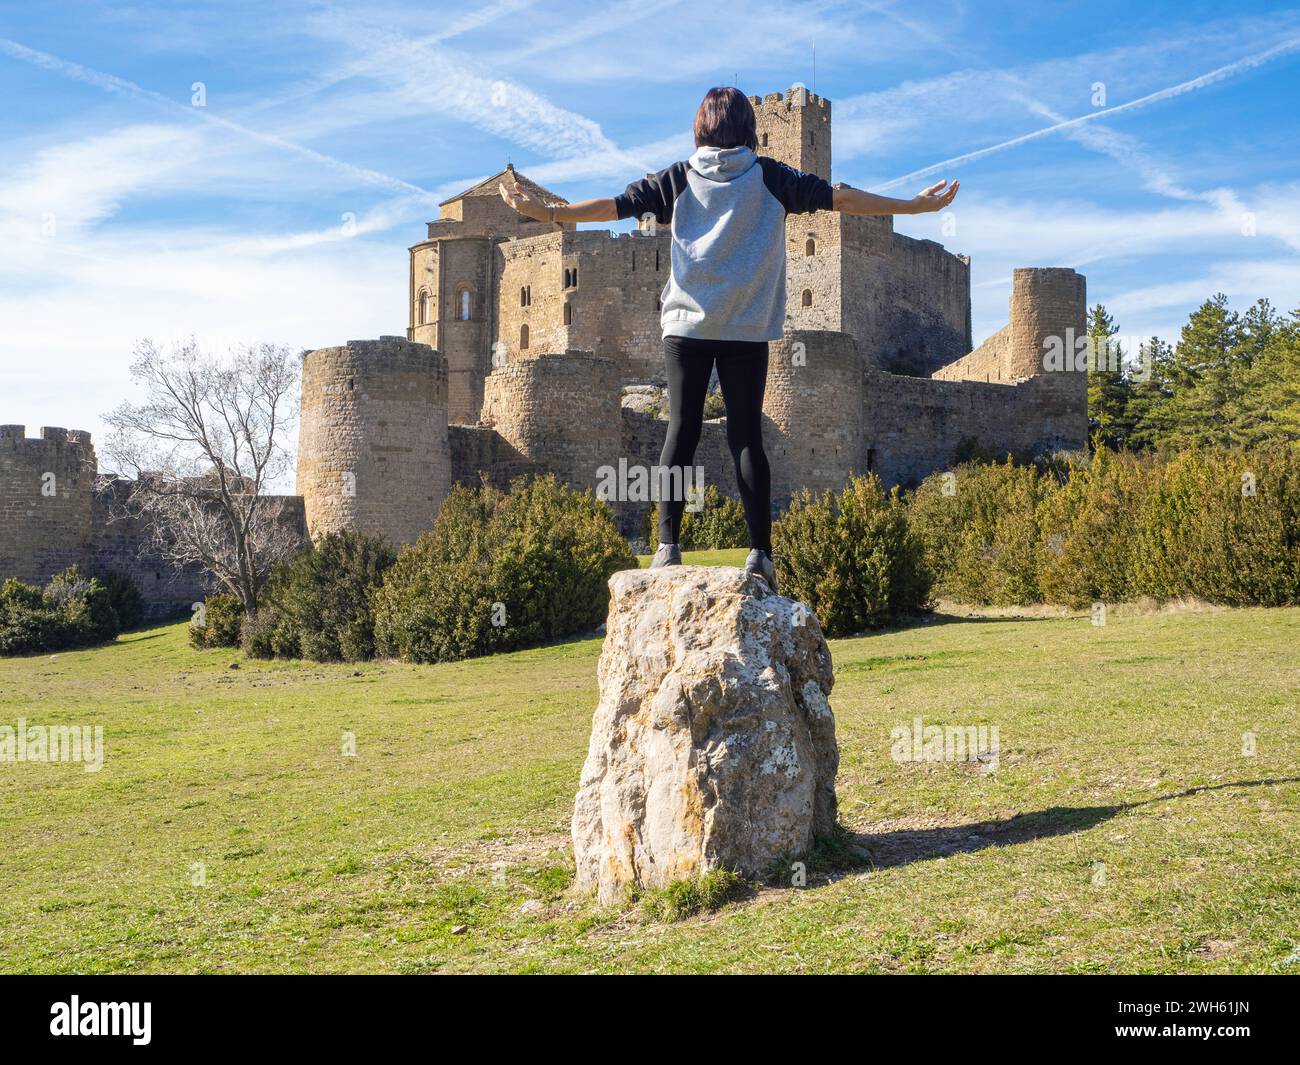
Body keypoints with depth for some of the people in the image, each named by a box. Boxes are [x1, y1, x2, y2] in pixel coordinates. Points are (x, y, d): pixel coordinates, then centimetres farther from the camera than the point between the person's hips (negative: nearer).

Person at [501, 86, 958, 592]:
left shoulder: (680, 178, 7)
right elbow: (836, 197, 2)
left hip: (687, 323, 1)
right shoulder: (769, 177, 5)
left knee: (681, 431, 1)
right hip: (748, 328, 0)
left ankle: (667, 546, -7)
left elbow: (619, 204, 5)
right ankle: (760, 554, -7)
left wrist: (547, 212, 13)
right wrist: (913, 205, 6)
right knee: (747, 436, -1)